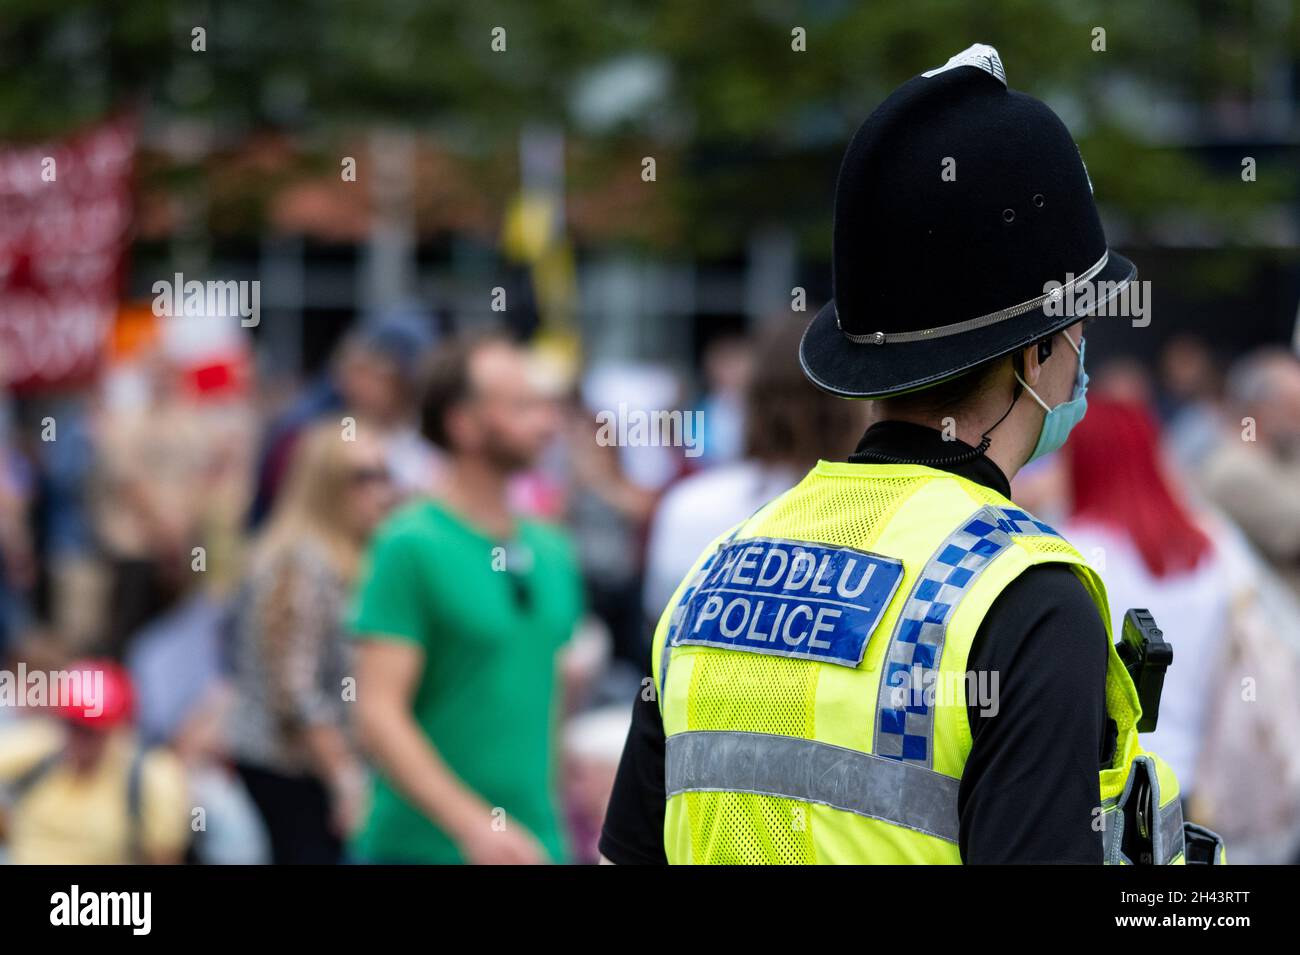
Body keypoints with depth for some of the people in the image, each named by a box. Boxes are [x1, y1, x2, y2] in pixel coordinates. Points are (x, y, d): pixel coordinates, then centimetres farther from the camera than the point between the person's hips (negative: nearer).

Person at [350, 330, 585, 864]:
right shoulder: (411, 548, -9)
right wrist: (473, 825, -24)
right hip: (425, 848, -7)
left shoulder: (552, 554, 13)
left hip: (536, 846, 7)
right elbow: (377, 715, -15)